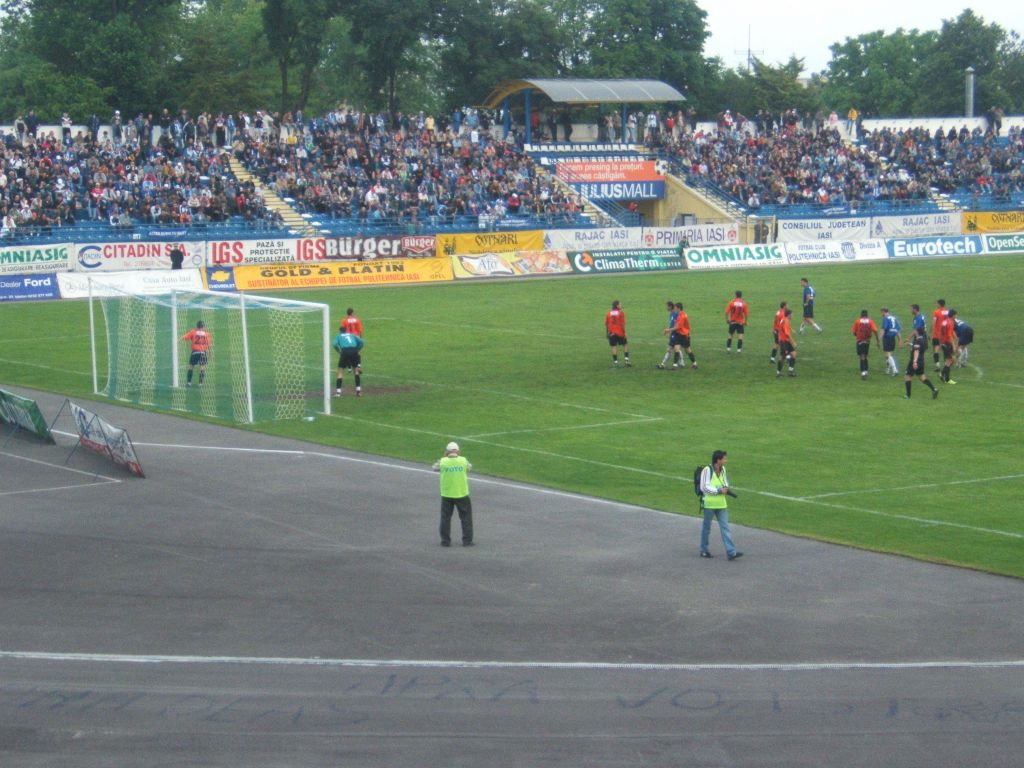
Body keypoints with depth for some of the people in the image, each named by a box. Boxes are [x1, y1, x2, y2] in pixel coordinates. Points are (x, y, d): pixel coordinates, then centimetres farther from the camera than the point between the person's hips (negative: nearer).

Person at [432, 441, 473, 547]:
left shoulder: (443, 461, -11)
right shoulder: (463, 460, -9)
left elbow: (435, 468, 8)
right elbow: (469, 467, 12)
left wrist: (444, 457, 11)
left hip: (447, 495, 0)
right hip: (462, 494, 0)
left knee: (445, 518, 14)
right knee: (466, 517, 12)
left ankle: (445, 541, 15)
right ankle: (467, 541, 11)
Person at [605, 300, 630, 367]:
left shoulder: (608, 313, 4)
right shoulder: (621, 313, -7)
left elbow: (606, 324, 7)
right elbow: (623, 324, -12)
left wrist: (607, 333, 16)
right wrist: (624, 332, -7)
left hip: (611, 333, 3)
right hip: (620, 332, -3)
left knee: (614, 347, 4)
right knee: (625, 345, 12)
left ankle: (615, 361, 2)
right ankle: (626, 360, 6)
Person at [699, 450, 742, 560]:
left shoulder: (723, 469, 7)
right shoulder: (707, 470, -14)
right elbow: (704, 487, -17)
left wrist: (726, 489, -1)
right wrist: (719, 490, -19)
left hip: (721, 504, 6)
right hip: (709, 503, -6)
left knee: (725, 527, -2)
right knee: (706, 527, 8)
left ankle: (731, 552, -8)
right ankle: (704, 550, 23)